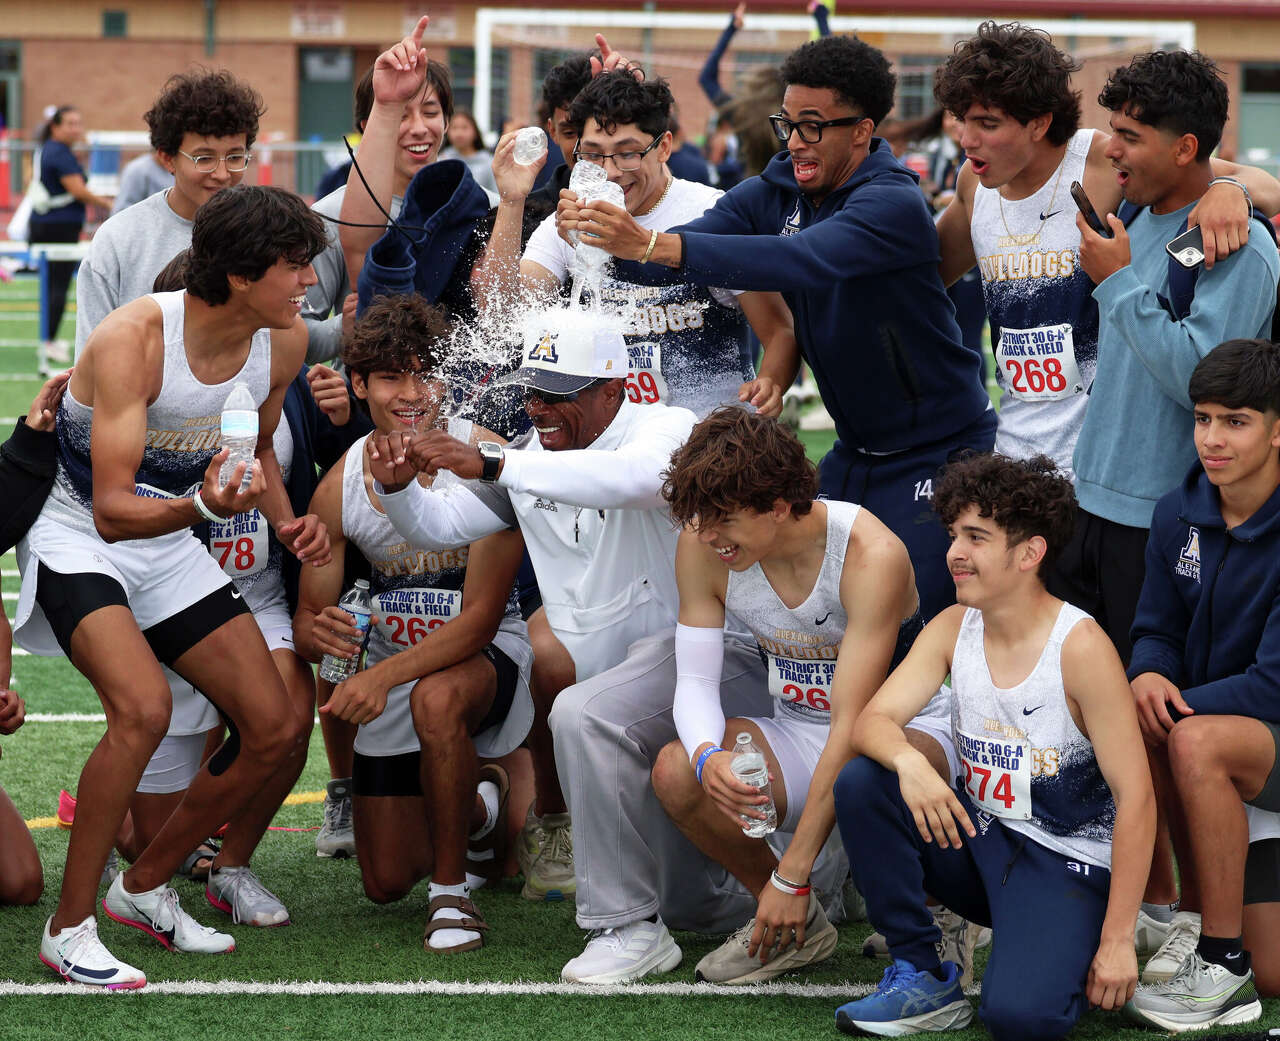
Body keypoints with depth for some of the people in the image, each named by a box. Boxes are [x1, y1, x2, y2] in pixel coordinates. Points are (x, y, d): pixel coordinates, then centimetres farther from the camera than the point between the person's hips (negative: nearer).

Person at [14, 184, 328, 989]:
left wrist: (286, 521, -4)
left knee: (278, 733, 0)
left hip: (171, 545, 7)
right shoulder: (134, 339, -27)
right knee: (144, 707, -31)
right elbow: (113, 511, -31)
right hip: (78, 540, -7)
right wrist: (204, 507, -49)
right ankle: (70, 928, -18)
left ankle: (146, 885, 19)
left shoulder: (281, 348, -7)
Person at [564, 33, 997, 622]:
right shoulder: (776, 193, 0)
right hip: (855, 450, 7)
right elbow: (675, 258, -10)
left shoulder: (893, 204, -22)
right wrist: (600, 239, -34)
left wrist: (655, 245, -49)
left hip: (937, 452, -7)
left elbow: (805, 260, -40)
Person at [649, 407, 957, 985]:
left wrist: (792, 877, -31)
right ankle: (797, 927, 0)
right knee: (676, 771, -24)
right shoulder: (702, 547, -13)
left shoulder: (870, 554, -28)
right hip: (797, 735, 5)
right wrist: (709, 757, -33)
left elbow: (852, 725, -29)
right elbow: (695, 681, -6)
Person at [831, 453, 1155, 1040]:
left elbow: (1135, 798, -18)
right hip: (978, 838, 6)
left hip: (1070, 864, -6)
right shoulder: (953, 629, -1)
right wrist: (907, 761, -35)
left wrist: (1117, 941, -20)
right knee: (860, 783, -18)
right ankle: (921, 978, -6)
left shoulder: (1080, 648, -18)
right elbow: (872, 720, -9)